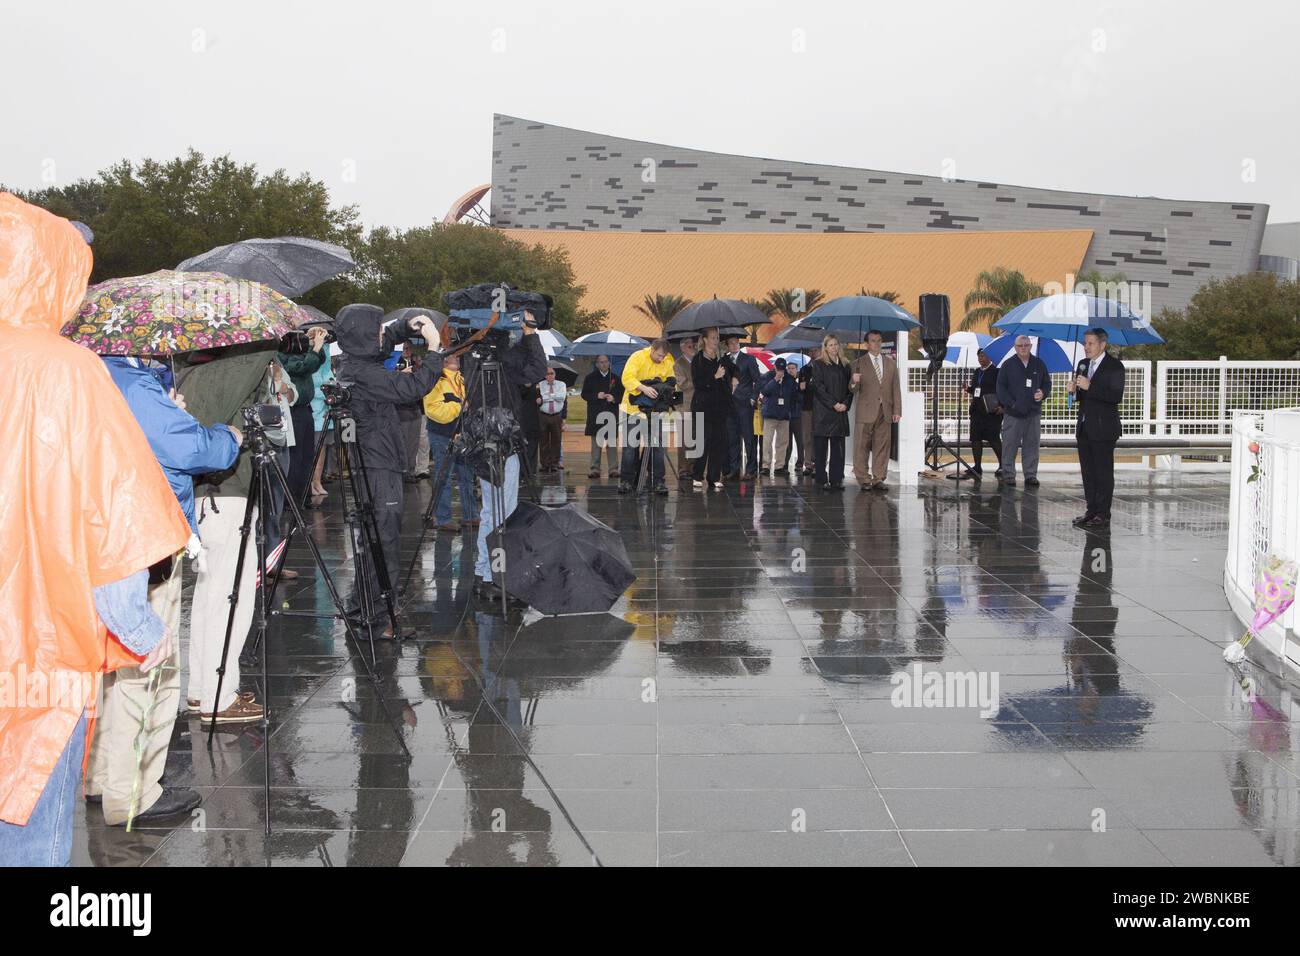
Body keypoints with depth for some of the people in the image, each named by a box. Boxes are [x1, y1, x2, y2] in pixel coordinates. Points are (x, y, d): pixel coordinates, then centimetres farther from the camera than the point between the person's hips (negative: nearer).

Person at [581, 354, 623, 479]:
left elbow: (622, 395, 11)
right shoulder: (590, 377, 7)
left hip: (611, 414, 1)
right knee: (596, 442, 0)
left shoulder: (616, 378, 10)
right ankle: (595, 469, 3)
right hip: (595, 415, -1)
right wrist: (597, 396, -12)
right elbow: (584, 394, 4)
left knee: (612, 442, -1)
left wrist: (614, 398, -9)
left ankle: (613, 469, 0)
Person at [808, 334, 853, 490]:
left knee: (838, 447, 1)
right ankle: (823, 480, -2)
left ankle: (836, 479, 3)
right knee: (821, 447, -3)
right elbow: (818, 387, -6)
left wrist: (845, 404, -4)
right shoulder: (818, 365, 2)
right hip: (823, 411, -4)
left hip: (841, 412, 4)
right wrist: (833, 404, -13)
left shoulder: (845, 366, 14)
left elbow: (850, 387, 13)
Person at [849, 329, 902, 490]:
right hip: (866, 411, -3)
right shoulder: (859, 363, 4)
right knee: (862, 446, -3)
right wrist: (854, 382, -25)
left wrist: (897, 410, 5)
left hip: (885, 411, 3)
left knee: (882, 446, 2)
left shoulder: (891, 363, 15)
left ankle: (878, 478, 8)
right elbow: (854, 389, 0)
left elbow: (896, 388, 13)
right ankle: (864, 479, 2)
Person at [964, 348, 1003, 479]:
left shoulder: (997, 371, -5)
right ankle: (977, 467, 10)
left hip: (992, 411, -7)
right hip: (977, 410, 7)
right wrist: (968, 389, 4)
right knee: (975, 438, 4)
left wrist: (1002, 406, -20)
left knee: (993, 439, -6)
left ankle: (1003, 466, 6)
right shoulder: (976, 372, 18)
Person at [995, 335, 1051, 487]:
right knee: (1010, 445, -2)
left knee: (1032, 445, 4)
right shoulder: (1008, 365, 3)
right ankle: (1008, 475, 4)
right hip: (1013, 413, -2)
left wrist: (1043, 393, -5)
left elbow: (1047, 383, 17)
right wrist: (1011, 404, -11)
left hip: (1034, 413, 2)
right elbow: (1001, 387, 1)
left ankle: (1031, 475, 11)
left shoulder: (1039, 364, 10)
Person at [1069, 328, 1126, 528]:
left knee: (1104, 472, -4)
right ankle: (1092, 510, 16)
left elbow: (1117, 396, -18)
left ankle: (1103, 515, -2)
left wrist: (1090, 387, -22)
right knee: (1088, 472, 10)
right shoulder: (1083, 364, 14)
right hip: (1084, 427, 7)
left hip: (1103, 429, -7)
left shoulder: (1114, 366, -8)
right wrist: (1074, 390, -2)